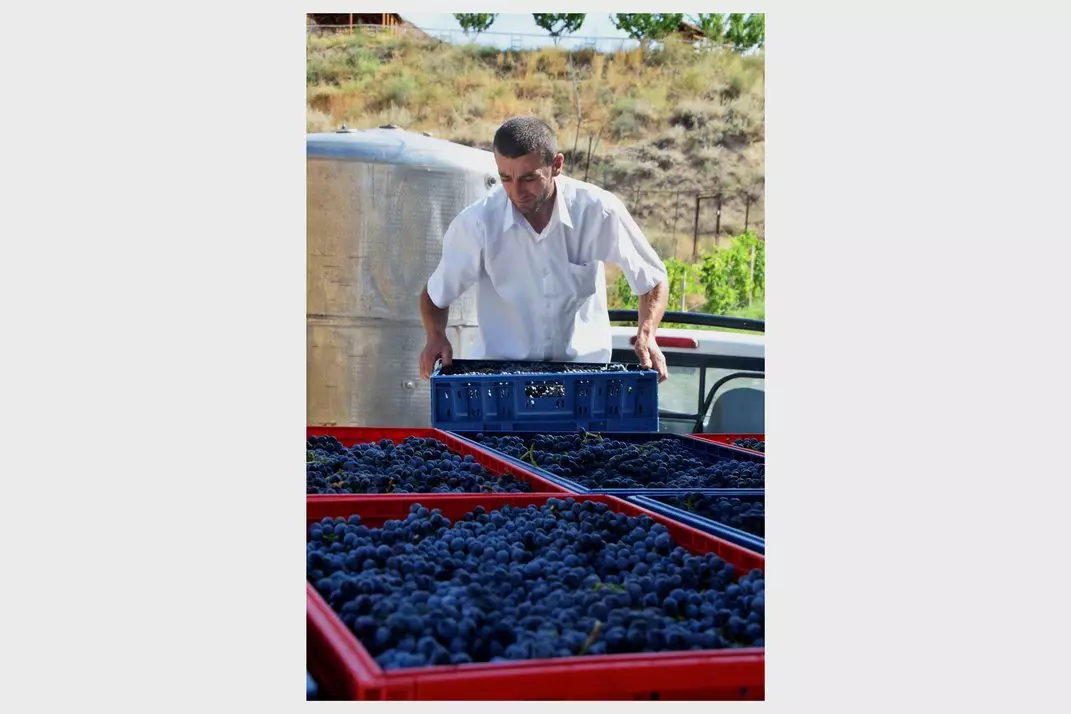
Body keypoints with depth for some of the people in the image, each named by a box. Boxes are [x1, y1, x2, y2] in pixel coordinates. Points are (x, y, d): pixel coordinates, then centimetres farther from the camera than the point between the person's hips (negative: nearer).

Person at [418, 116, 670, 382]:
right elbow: (435, 295, 5)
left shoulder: (598, 211, -10)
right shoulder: (476, 223, -11)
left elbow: (653, 280, 3)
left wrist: (646, 336, -13)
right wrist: (436, 337, -15)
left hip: (582, 364, 1)